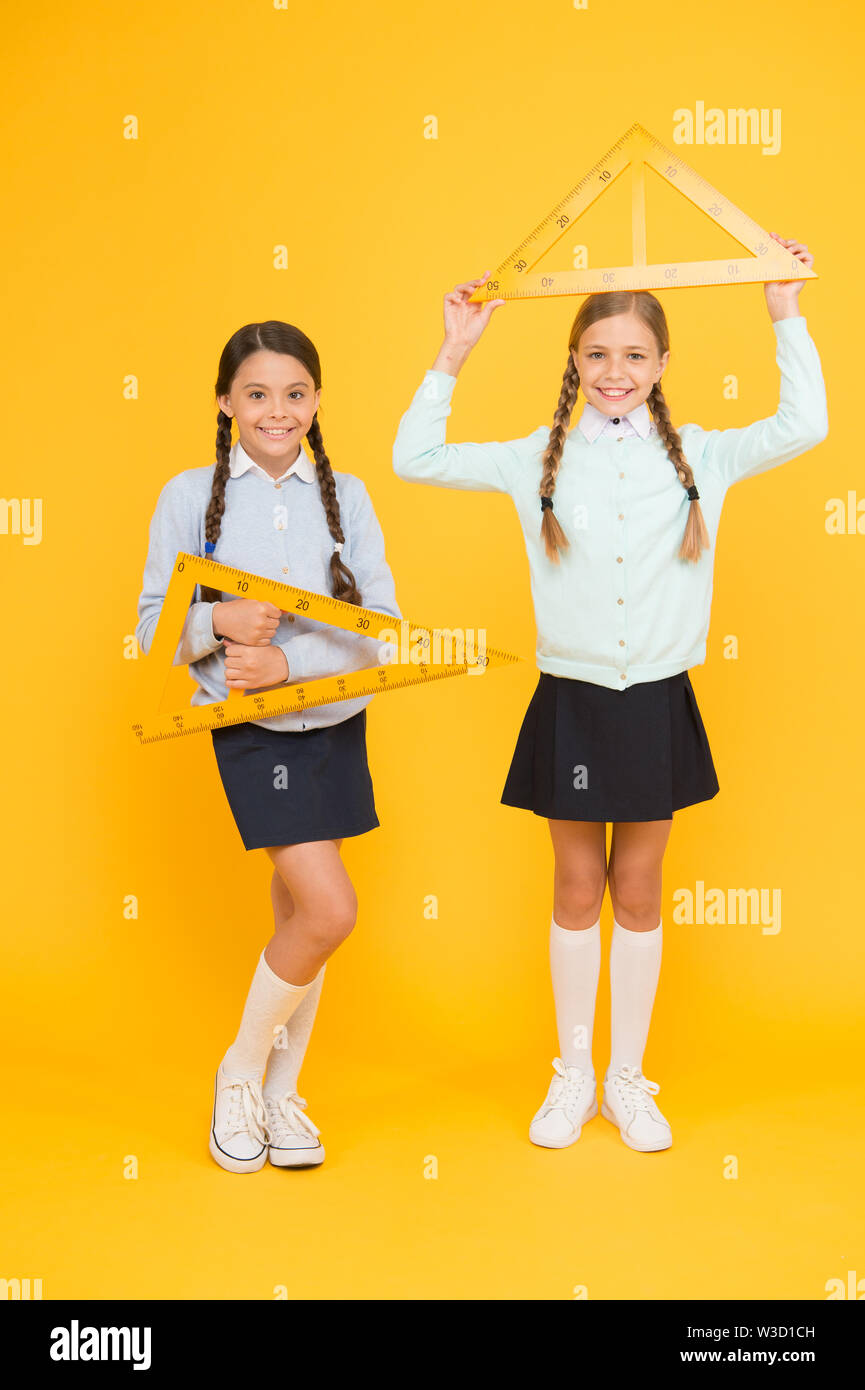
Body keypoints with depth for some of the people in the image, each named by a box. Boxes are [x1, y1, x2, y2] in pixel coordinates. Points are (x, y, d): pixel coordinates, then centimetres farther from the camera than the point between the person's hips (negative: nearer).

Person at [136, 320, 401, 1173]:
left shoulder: (345, 496, 3)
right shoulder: (190, 495, -2)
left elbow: (380, 623, -4)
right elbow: (154, 623, -2)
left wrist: (289, 663, -18)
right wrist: (217, 625, -22)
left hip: (335, 719, 4)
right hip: (250, 728, -3)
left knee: (297, 914, 12)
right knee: (328, 911, -13)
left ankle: (280, 1094, 29)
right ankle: (240, 1072, 11)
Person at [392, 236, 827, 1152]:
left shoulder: (699, 456, 2)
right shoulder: (538, 459, 0)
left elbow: (804, 426, 1)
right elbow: (414, 460, 0)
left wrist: (786, 316, 1)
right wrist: (453, 355, -4)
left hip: (658, 702, 1)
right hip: (571, 700, 0)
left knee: (637, 892, 10)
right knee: (577, 889, 11)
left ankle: (628, 1079, 24)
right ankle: (572, 1076, 26)